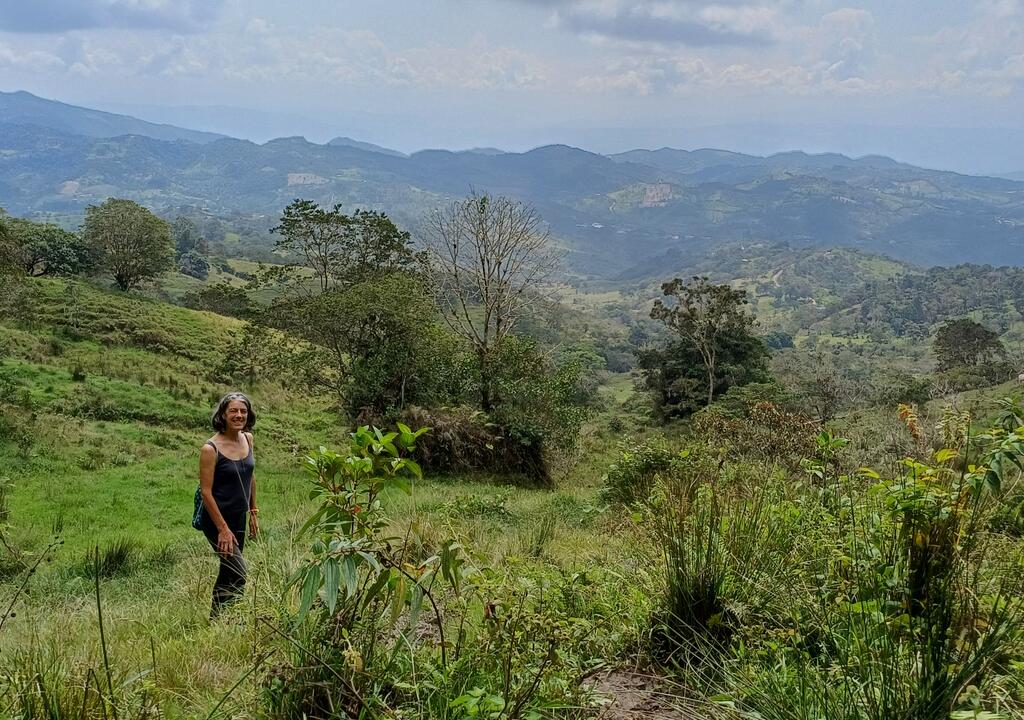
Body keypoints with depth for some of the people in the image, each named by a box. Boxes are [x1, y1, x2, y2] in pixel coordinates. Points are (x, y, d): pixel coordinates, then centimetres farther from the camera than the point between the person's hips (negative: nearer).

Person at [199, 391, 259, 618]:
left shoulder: (248, 438, 1)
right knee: (238, 573, -11)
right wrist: (223, 529, -20)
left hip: (239, 518, 7)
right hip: (217, 519, -7)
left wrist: (253, 513, 14)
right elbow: (206, 492, -19)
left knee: (228, 572, 17)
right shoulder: (211, 449, -19)